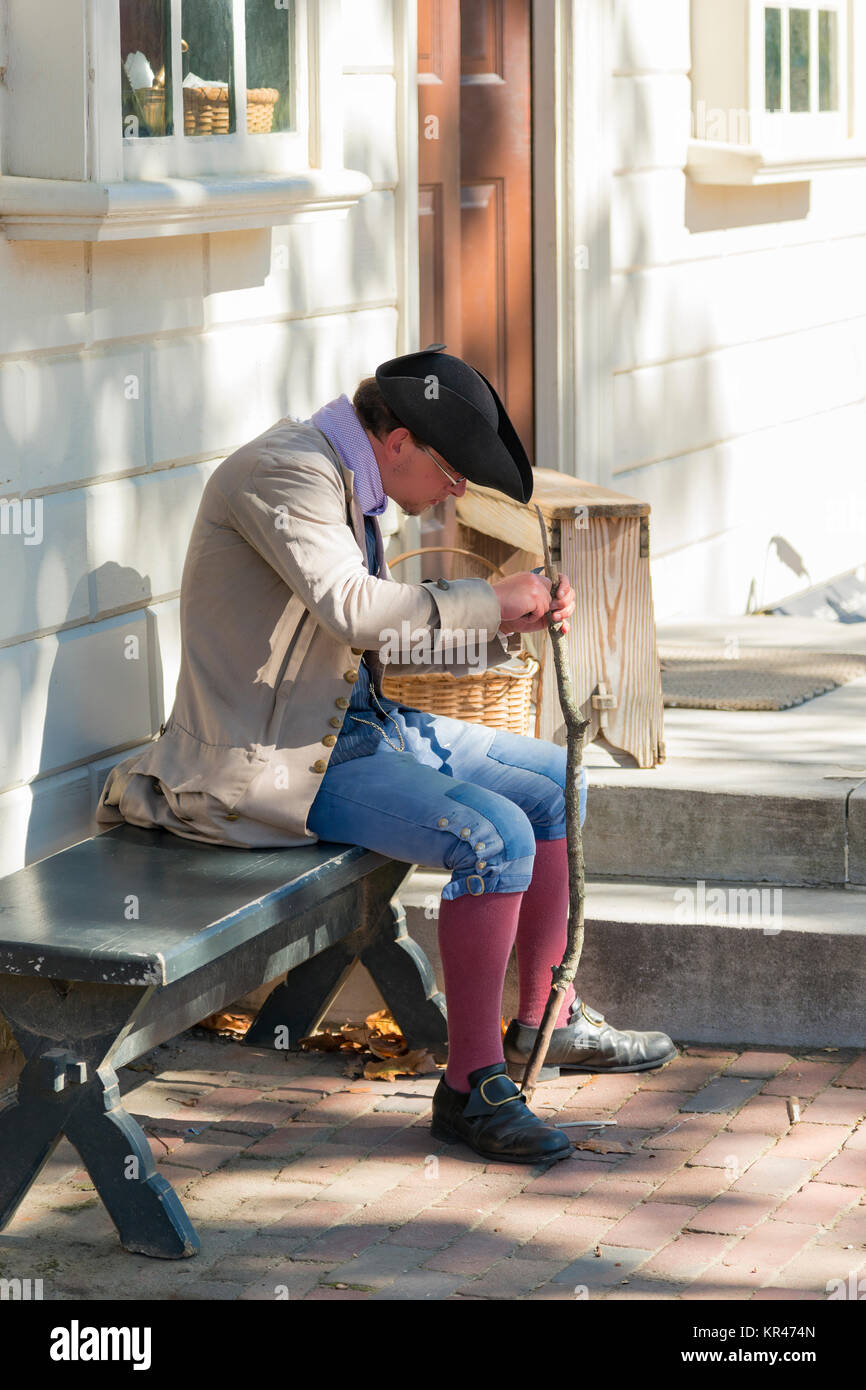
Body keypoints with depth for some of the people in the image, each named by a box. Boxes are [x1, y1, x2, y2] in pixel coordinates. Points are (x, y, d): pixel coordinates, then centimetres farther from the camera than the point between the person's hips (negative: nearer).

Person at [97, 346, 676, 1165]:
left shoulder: (345, 483, 13)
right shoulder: (287, 471, -18)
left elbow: (383, 643, 18)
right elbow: (351, 607, -33)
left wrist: (511, 628, 6)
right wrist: (488, 600, -23)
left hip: (351, 720, 11)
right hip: (273, 754, -11)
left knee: (555, 782, 12)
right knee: (493, 836, -25)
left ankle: (547, 1022, 23)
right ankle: (471, 1084, -15)